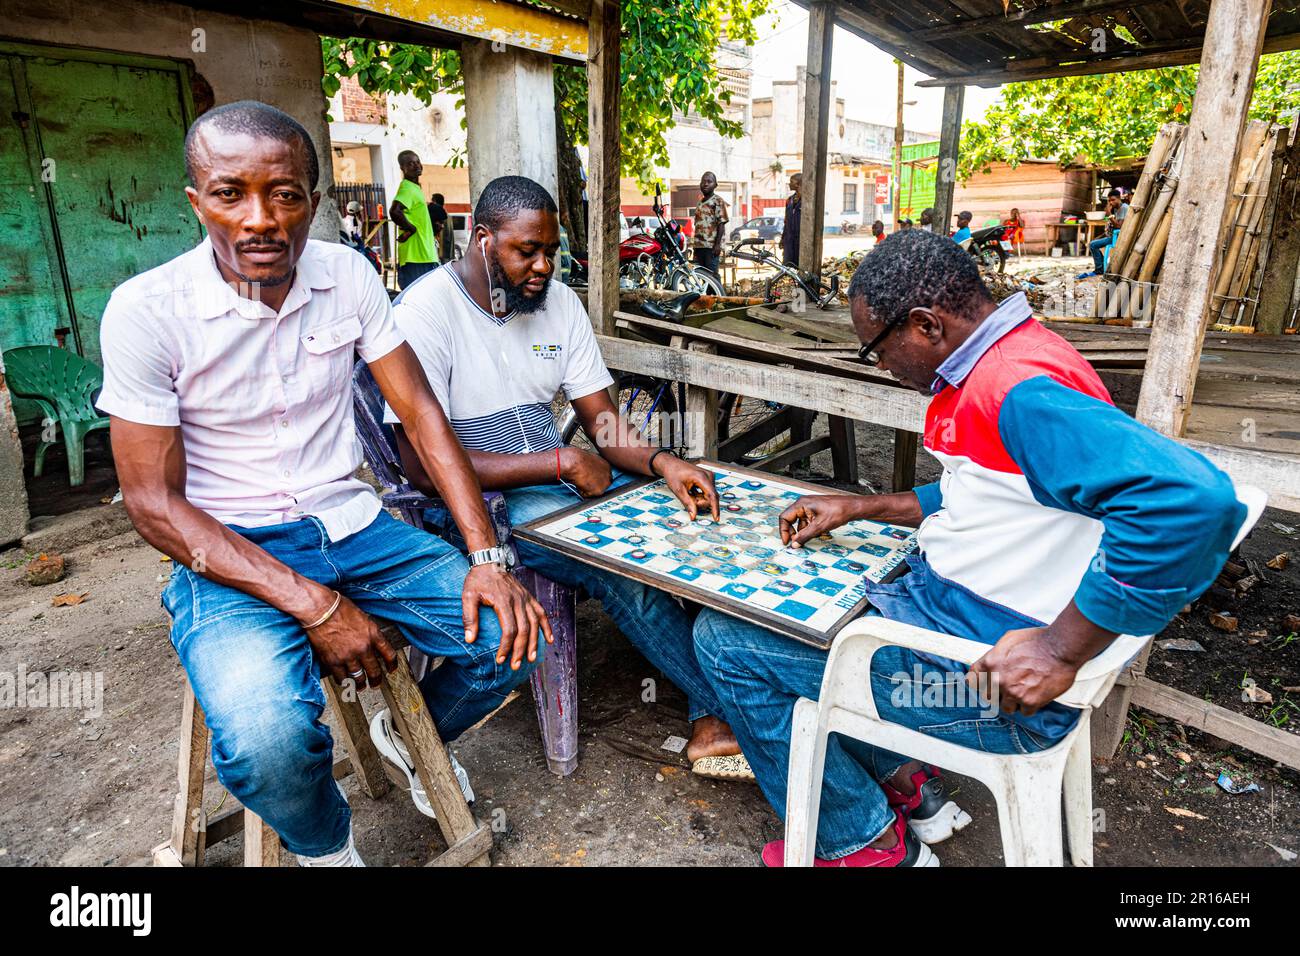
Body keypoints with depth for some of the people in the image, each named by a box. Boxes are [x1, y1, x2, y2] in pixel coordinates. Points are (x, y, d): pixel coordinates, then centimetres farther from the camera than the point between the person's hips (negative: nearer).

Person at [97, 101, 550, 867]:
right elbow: (156, 504, -12)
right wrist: (314, 606, -22)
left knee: (512, 633, -13)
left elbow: (422, 415, -2)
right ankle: (327, 848, 8)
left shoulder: (348, 275, -1)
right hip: (229, 551, -3)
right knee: (270, 741, -31)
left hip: (350, 525, 4)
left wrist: (486, 558, -14)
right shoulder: (147, 310, -11)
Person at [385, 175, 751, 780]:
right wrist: (562, 463, -21)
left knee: (688, 509, -15)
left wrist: (662, 462, -19)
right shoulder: (425, 311, -14)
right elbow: (425, 466, -21)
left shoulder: (558, 301, 6)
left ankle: (711, 724, -12)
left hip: (560, 479, 7)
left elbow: (601, 421, 3)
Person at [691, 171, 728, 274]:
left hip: (711, 246, -8)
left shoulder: (718, 201, -3)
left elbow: (721, 224, -10)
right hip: (699, 246, 8)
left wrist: (718, 244, -18)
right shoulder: (699, 203, 20)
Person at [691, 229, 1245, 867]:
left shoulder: (1021, 389, -27)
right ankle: (905, 787, 21)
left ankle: (870, 844, 11)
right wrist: (856, 508, 14)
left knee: (726, 640, -7)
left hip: (996, 670, -11)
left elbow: (1192, 499, -39)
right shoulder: (990, 367, 8)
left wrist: (1061, 649, -32)